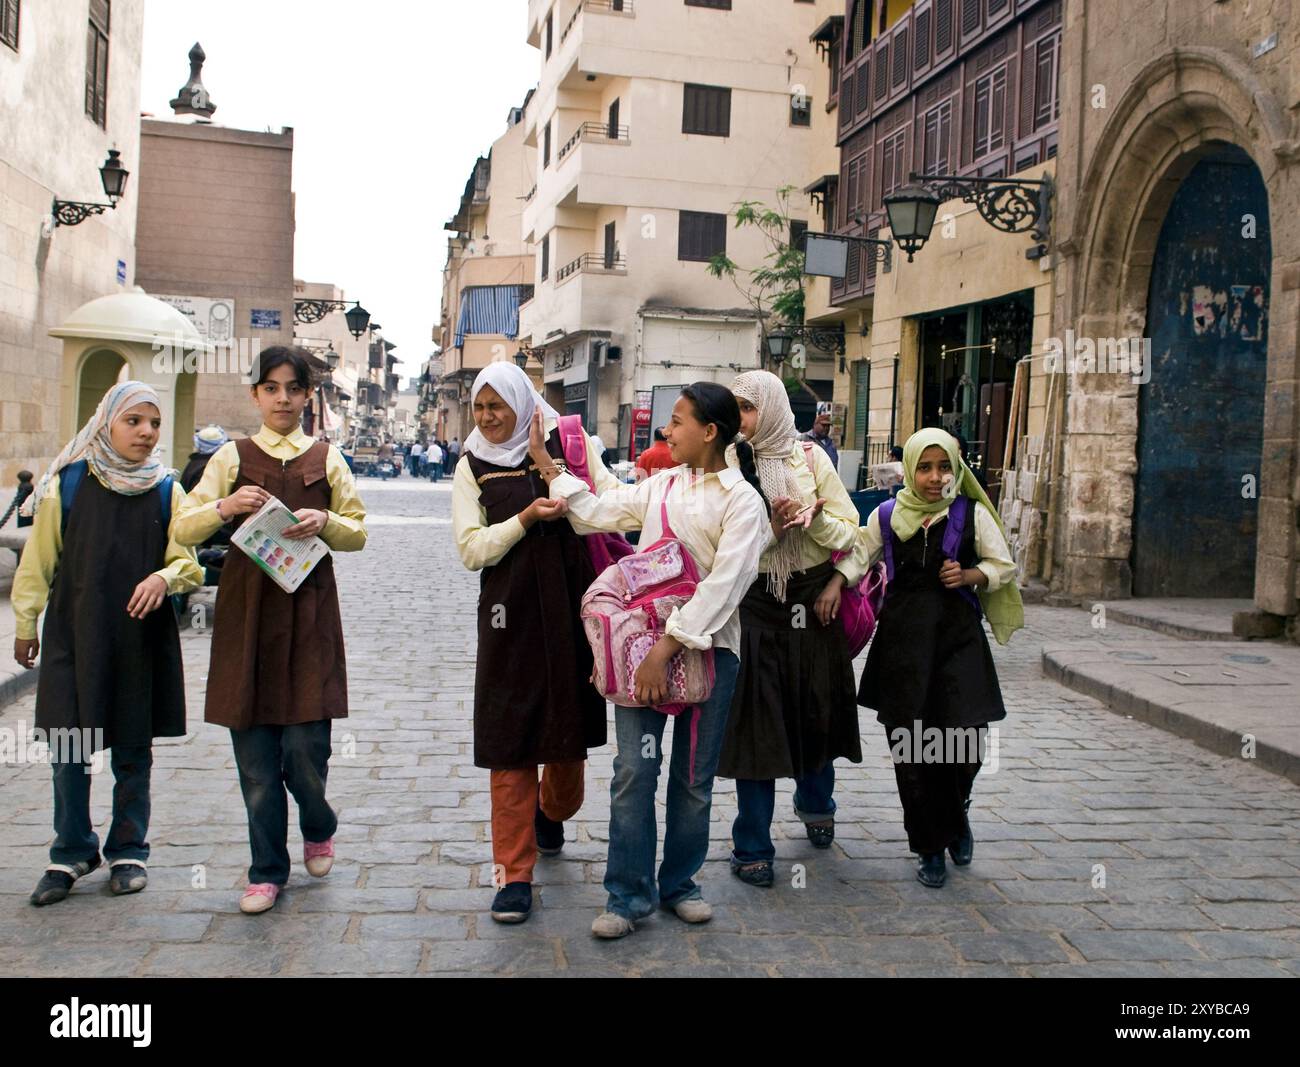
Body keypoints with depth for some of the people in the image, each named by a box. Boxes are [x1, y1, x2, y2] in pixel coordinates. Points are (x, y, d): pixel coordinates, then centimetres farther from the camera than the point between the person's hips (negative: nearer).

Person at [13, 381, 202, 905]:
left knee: (134, 751, 8)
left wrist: (164, 577, -20)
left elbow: (188, 563, 2)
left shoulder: (166, 490, 2)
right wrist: (25, 623, 10)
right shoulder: (66, 483, 0)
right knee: (69, 747, 0)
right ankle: (71, 852, 18)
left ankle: (128, 851, 23)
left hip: (143, 639, 1)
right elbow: (38, 558, 7)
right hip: (74, 635, 0)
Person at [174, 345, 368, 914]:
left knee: (305, 747, -5)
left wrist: (324, 521, -11)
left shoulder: (326, 458, 9)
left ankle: (318, 829, 27)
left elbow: (358, 532, 9)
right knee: (255, 753, 2)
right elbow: (183, 529, 2)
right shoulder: (233, 457, 8)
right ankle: (267, 870, 17)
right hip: (246, 610, 1)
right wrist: (224, 506, -17)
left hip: (309, 610, 0)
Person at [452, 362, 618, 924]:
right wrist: (527, 517, -16)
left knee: (570, 727, 13)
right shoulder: (472, 467, 5)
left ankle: (551, 814, 45)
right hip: (510, 611, -1)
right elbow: (471, 549, -3)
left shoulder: (569, 444, 4)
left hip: (572, 603, 1)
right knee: (511, 737, -2)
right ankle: (514, 872, 7)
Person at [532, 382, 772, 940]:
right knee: (634, 768, -2)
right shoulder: (660, 485, 11)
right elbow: (596, 513, 13)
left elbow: (724, 584, -16)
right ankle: (629, 894, 7)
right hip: (642, 638, 3)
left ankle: (679, 882, 26)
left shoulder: (742, 499, -6)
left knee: (694, 776, 9)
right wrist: (545, 463, 11)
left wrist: (668, 648, -21)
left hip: (707, 646, -3)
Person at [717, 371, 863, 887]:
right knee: (756, 721, -2)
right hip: (756, 606, -1)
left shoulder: (810, 457, -1)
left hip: (813, 602, 2)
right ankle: (752, 848, 10)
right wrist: (771, 517, -20)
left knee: (816, 710, 14)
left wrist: (811, 515, -17)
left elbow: (849, 534, 0)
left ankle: (815, 804, 44)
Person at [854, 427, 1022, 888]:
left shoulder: (973, 514, 2)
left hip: (957, 635, -1)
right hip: (902, 637, 1)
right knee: (908, 745, 2)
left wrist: (968, 575, -10)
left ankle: (955, 816, 24)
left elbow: (1004, 568, 8)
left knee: (966, 739, -11)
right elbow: (857, 559, 11)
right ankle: (930, 846, 19)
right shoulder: (887, 515, 6)